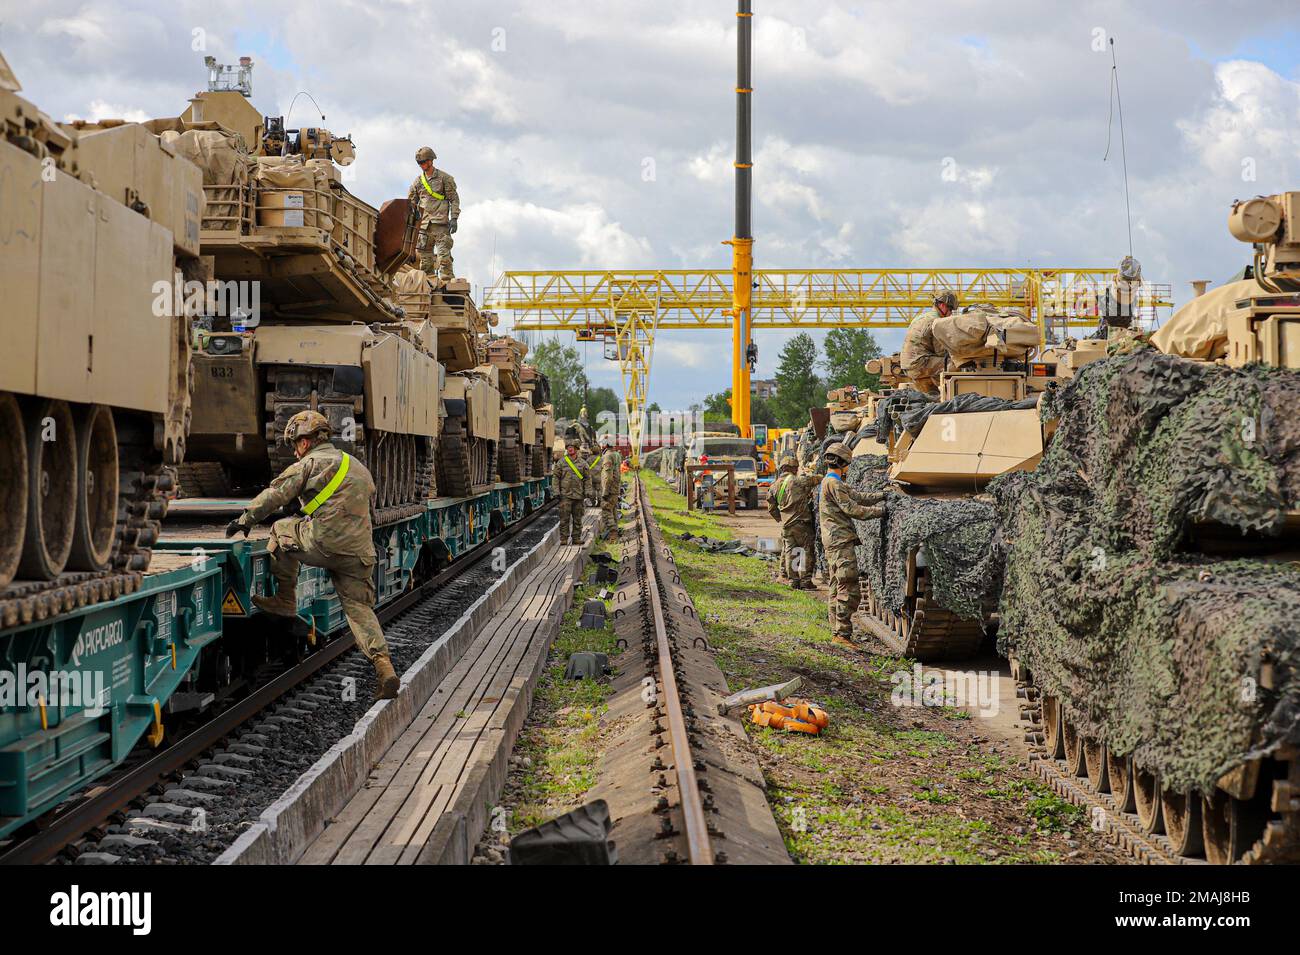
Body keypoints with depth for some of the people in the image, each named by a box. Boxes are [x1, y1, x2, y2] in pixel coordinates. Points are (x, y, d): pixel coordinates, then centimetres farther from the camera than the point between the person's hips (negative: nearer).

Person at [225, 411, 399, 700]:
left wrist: (245, 519, 13)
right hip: (359, 552, 6)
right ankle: (384, 667, -12)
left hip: (324, 544, -6)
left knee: (281, 529, 19)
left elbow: (275, 495, 2)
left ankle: (285, 599, 17)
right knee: (359, 608, 6)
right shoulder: (357, 467, 25)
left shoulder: (310, 463, 3)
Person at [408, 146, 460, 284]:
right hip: (424, 223, 5)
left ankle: (447, 281, -12)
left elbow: (454, 199, 1)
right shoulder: (418, 181, 15)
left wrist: (454, 218, -8)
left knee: (443, 253, -12)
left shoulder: (444, 178, 3)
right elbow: (411, 202, 18)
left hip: (440, 222, -5)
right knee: (424, 254, 3)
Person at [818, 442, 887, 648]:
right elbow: (851, 509, -15)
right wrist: (879, 511, -9)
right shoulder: (834, 483, -12)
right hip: (840, 541, -11)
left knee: (837, 589, 12)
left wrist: (883, 494, 11)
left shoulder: (831, 482, 20)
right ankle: (842, 633, -14)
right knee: (849, 589, -12)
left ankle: (836, 632, 14)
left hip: (833, 544, 11)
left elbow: (858, 496, 18)